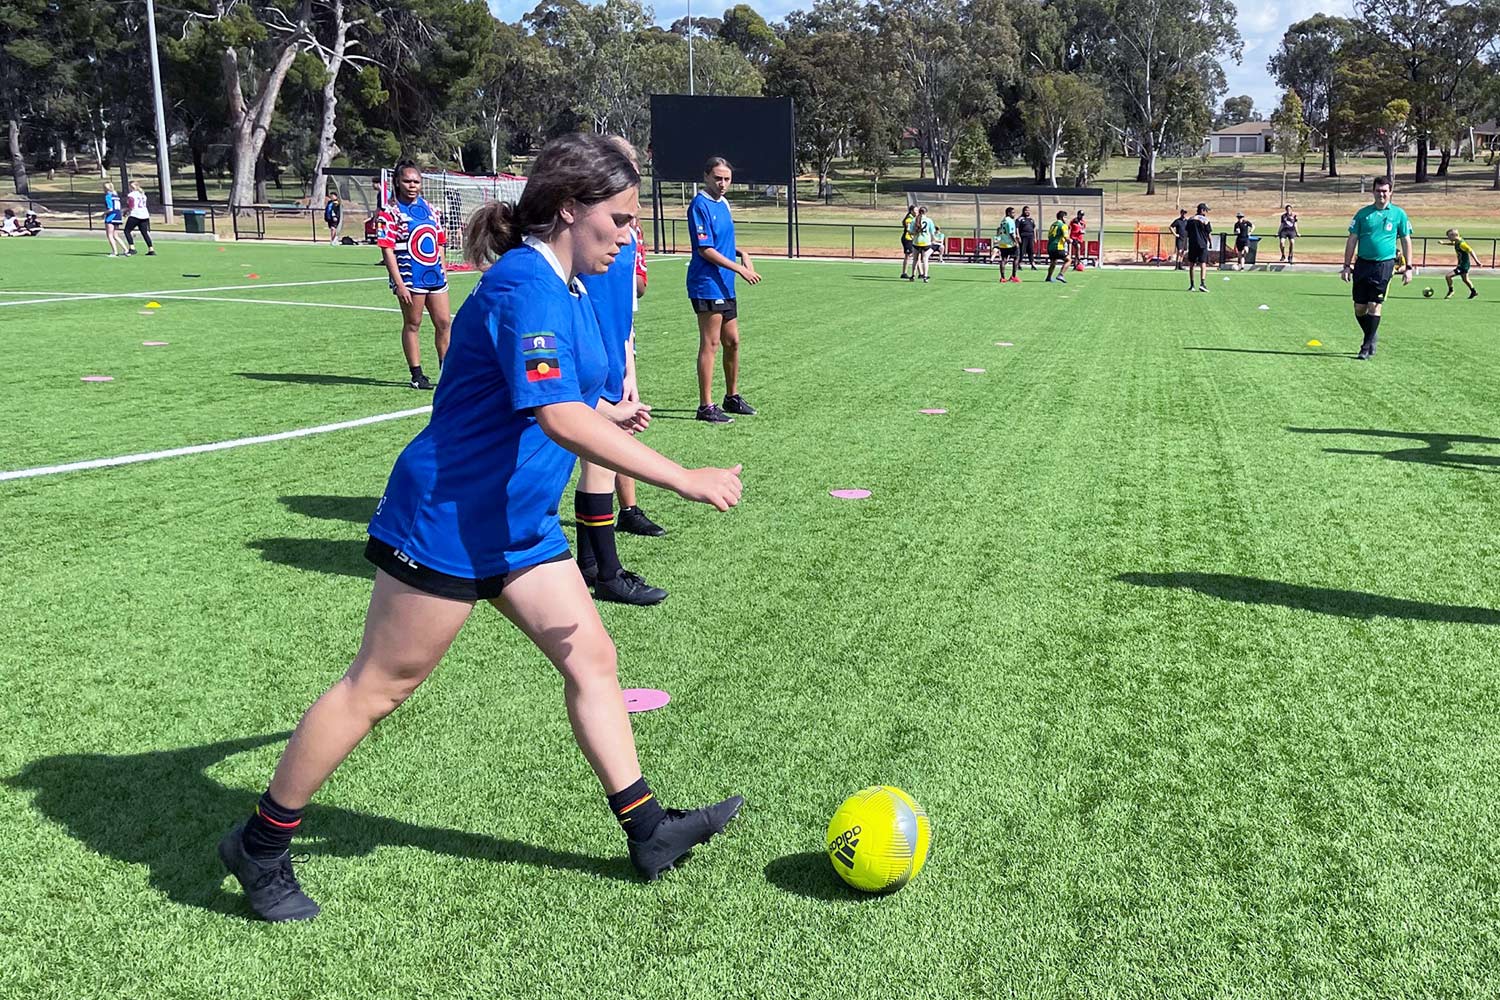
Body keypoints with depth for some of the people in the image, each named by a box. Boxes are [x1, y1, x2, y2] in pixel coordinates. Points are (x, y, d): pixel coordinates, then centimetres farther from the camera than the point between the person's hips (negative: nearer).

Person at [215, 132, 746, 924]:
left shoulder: (564, 288, 10)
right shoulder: (526, 287, -21)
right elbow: (558, 418, -33)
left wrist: (605, 414, 10)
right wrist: (683, 479, -31)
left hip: (517, 526, 10)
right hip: (446, 523, -10)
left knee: (590, 657, 8)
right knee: (378, 686, 1)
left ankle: (647, 831, 19)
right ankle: (260, 846, 19)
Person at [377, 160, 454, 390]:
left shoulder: (430, 209, 12)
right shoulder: (390, 212, -6)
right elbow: (387, 250, -11)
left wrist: (442, 271, 15)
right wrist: (399, 284, -17)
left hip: (435, 275, 6)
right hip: (410, 277, -6)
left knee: (444, 323, 9)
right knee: (412, 324, 3)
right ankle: (417, 375, 12)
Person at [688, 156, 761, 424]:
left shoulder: (723, 203, 14)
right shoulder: (700, 205, -13)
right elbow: (705, 250, -17)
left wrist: (742, 253, 6)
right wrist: (739, 268, -18)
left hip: (725, 286, 9)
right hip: (707, 285, -9)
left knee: (732, 341, 15)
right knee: (710, 343, -7)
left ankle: (732, 397, 29)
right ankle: (706, 406, -3)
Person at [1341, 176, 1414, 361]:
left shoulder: (1398, 214, 4)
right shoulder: (1363, 213, 7)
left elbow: (1406, 241, 7)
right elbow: (1352, 240, 9)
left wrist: (1408, 267, 1)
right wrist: (1347, 265, 2)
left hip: (1384, 265, -2)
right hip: (1363, 263, 2)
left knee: (1374, 306, -8)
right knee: (1359, 308, 3)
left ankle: (1368, 347, -1)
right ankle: (1372, 336, 27)